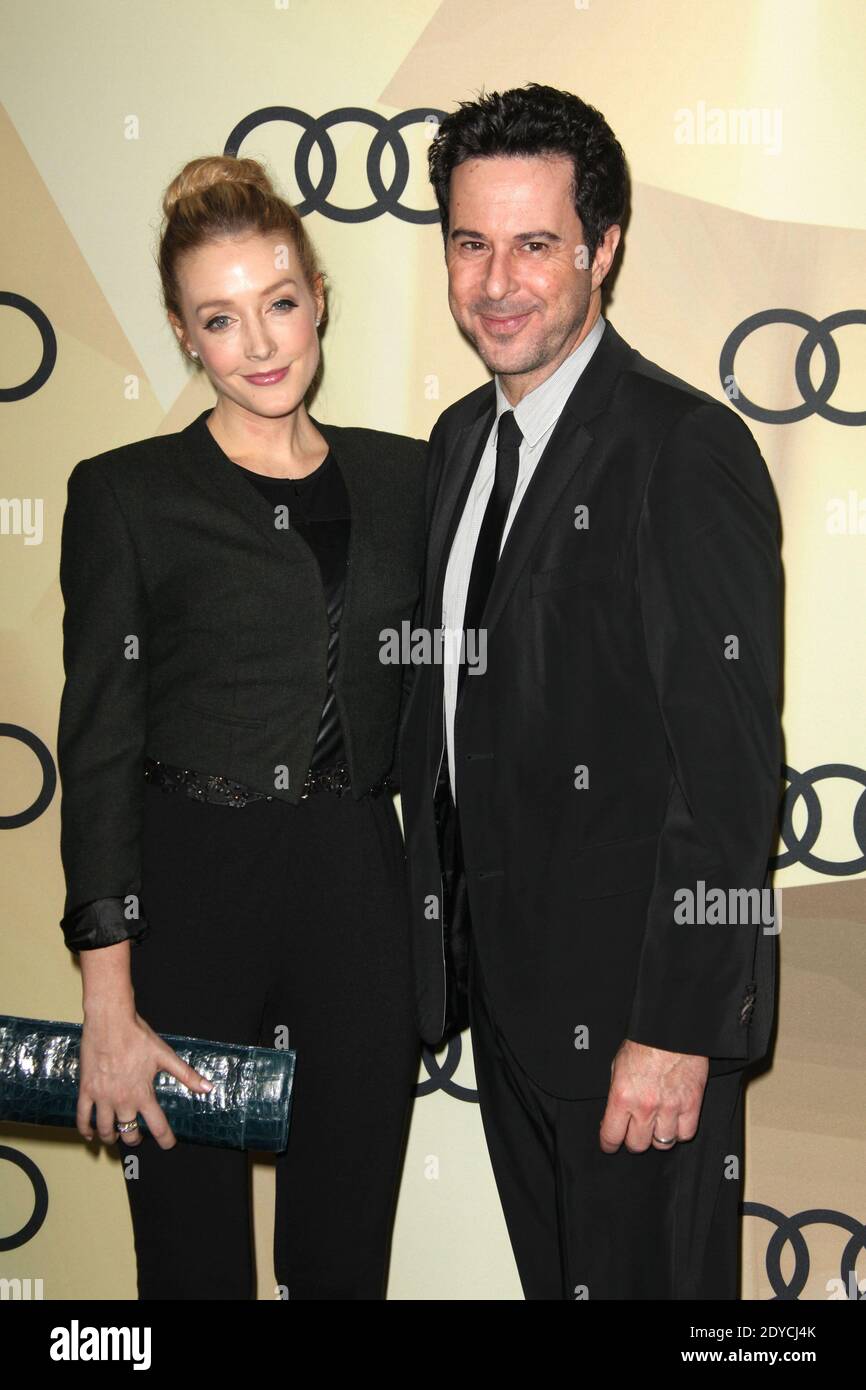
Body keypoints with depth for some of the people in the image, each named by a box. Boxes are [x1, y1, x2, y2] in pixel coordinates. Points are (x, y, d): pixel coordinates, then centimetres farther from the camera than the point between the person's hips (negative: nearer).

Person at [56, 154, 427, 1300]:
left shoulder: (402, 476, 7)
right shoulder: (127, 494, -3)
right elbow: (99, 747, -6)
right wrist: (110, 1005, -11)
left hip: (364, 899, 3)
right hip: (190, 899, -3)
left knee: (349, 1247, 12)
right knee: (193, 1247, 9)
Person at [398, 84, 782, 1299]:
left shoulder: (686, 450, -18)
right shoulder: (461, 440, 9)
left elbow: (730, 767, -20)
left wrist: (677, 1028, -21)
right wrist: (445, 945, 13)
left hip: (635, 993, -8)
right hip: (505, 979, 8)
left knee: (645, 1275, 8)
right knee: (549, 1270, 21)